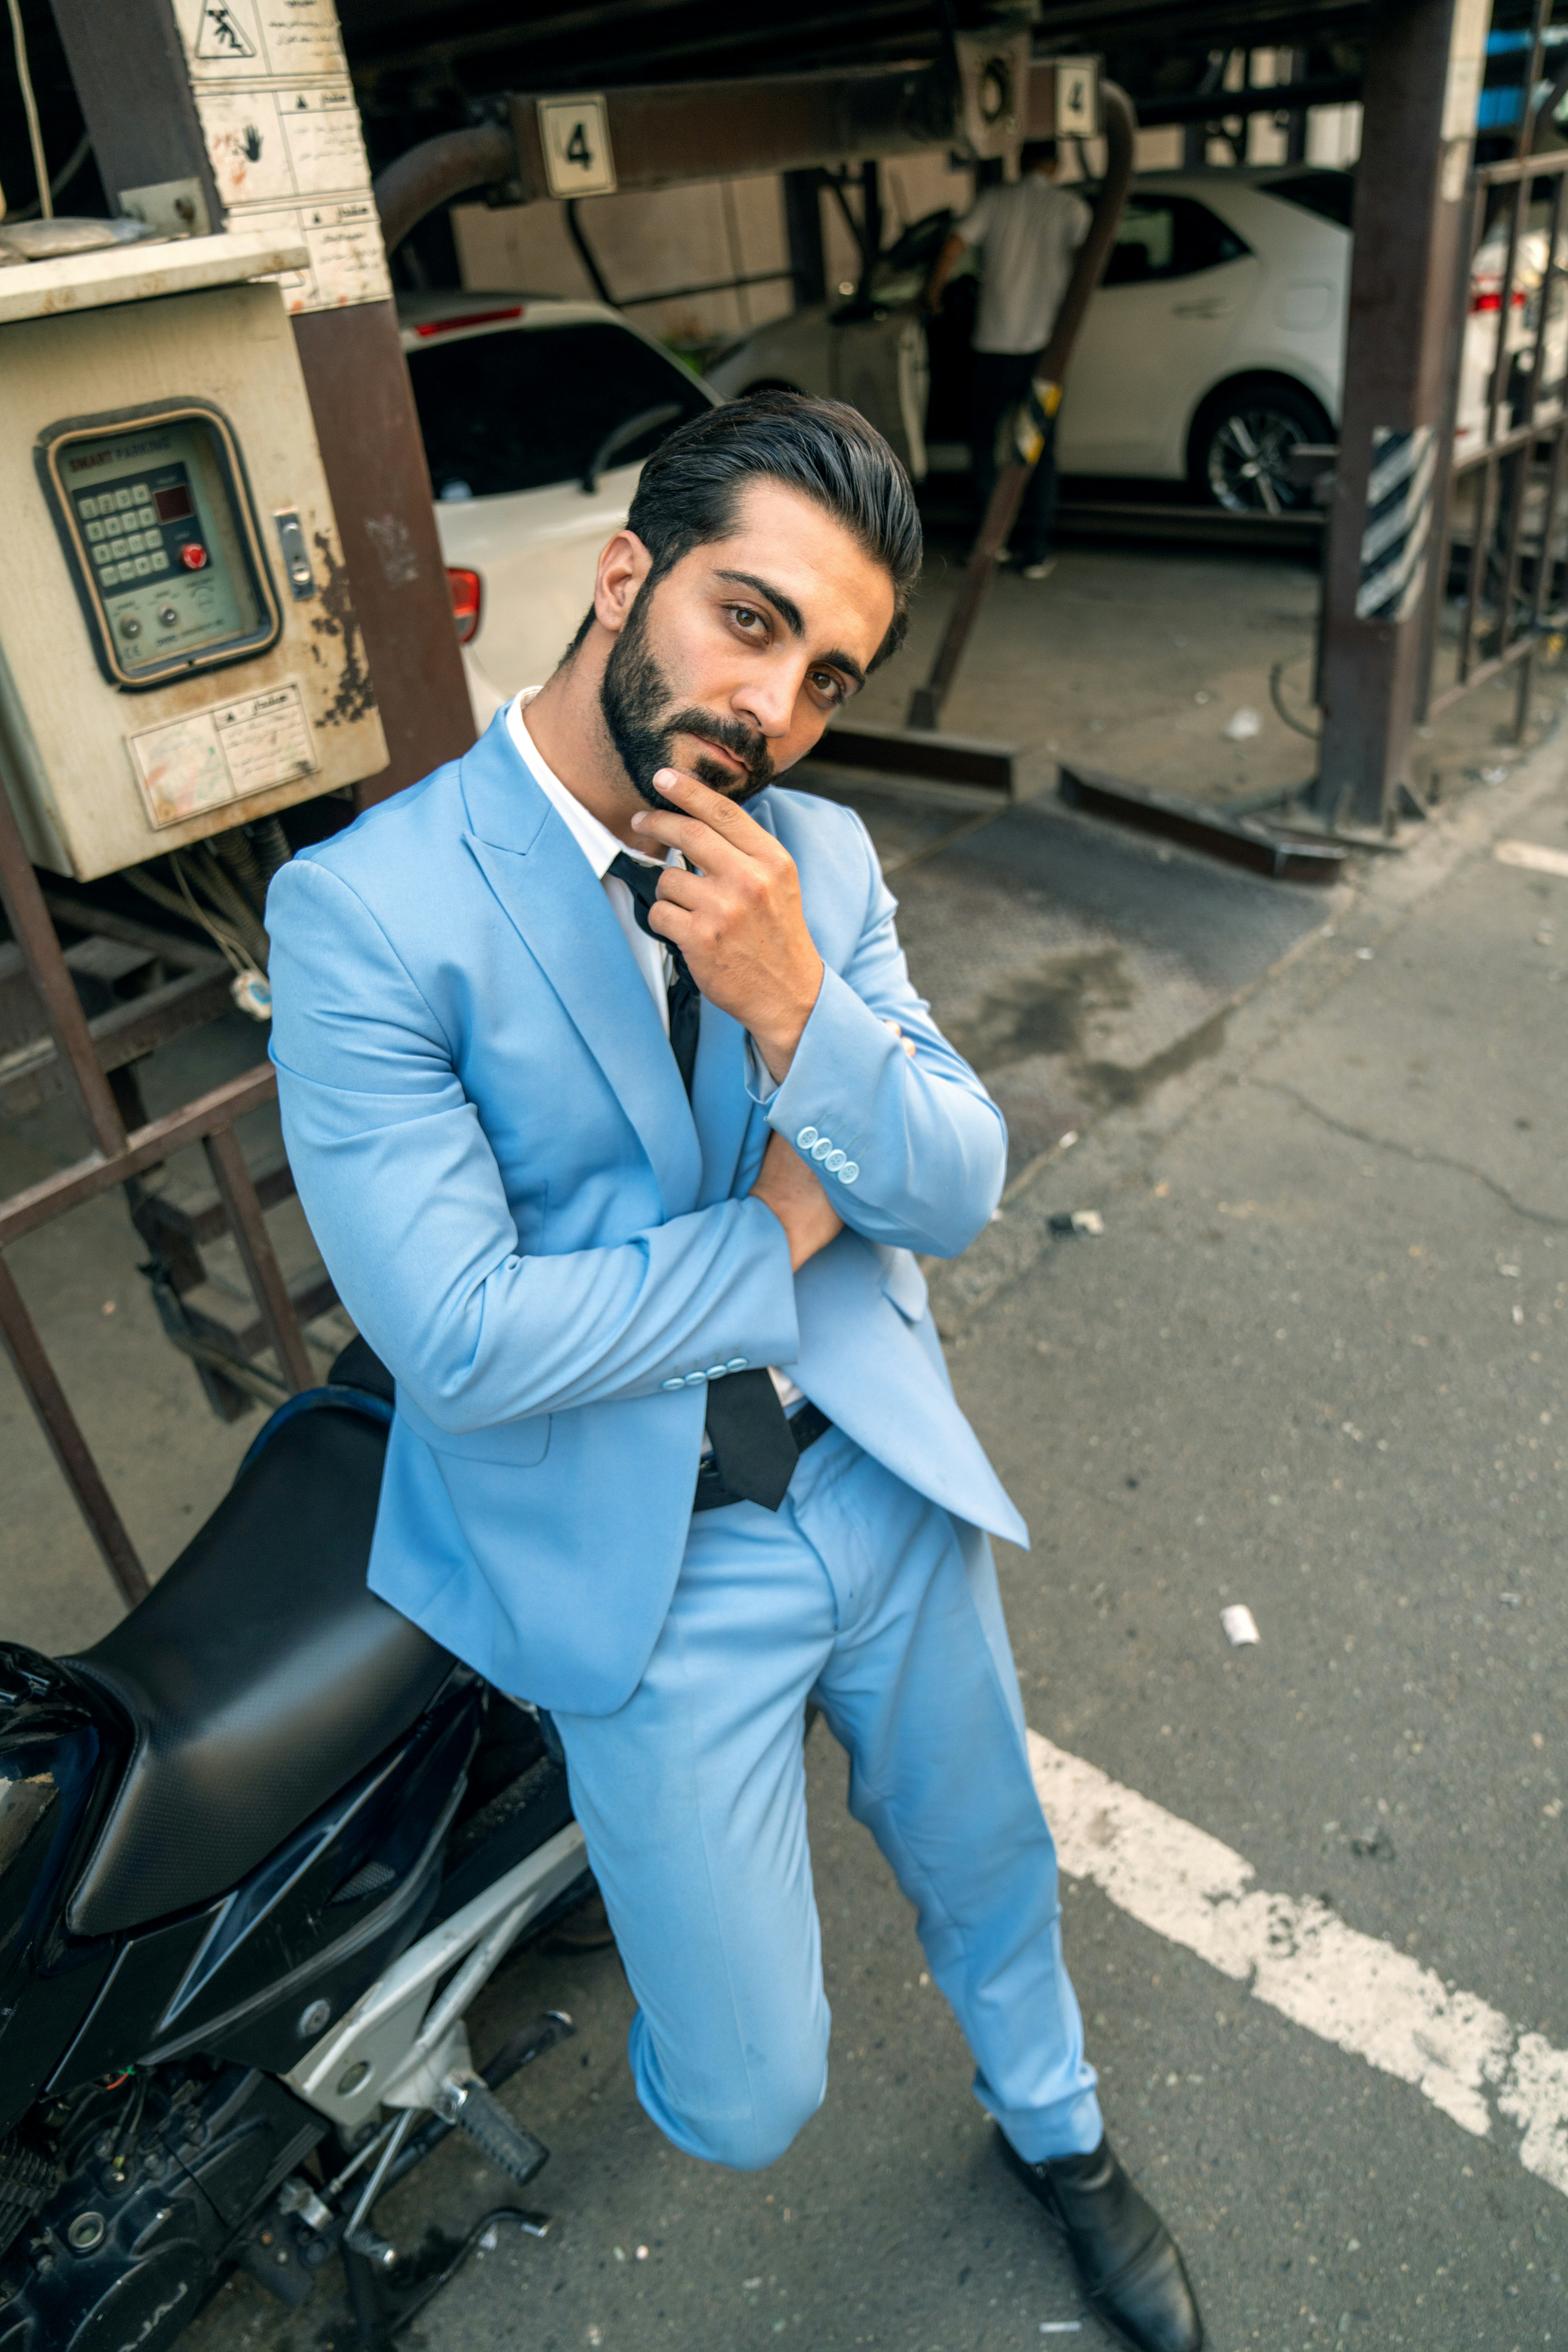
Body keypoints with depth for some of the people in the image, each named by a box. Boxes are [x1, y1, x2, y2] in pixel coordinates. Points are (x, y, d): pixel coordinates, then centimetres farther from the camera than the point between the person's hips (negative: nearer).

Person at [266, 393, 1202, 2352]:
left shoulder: (821, 860, -3)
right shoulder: (367, 909, -19)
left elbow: (961, 1191, -7)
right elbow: (457, 1339, -24)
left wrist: (795, 1009, -25)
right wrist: (781, 1229, -14)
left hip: (888, 1484, 5)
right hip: (654, 1570, -4)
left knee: (991, 1870, 26)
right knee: (747, 2100, 9)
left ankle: (1055, 2134, 59)